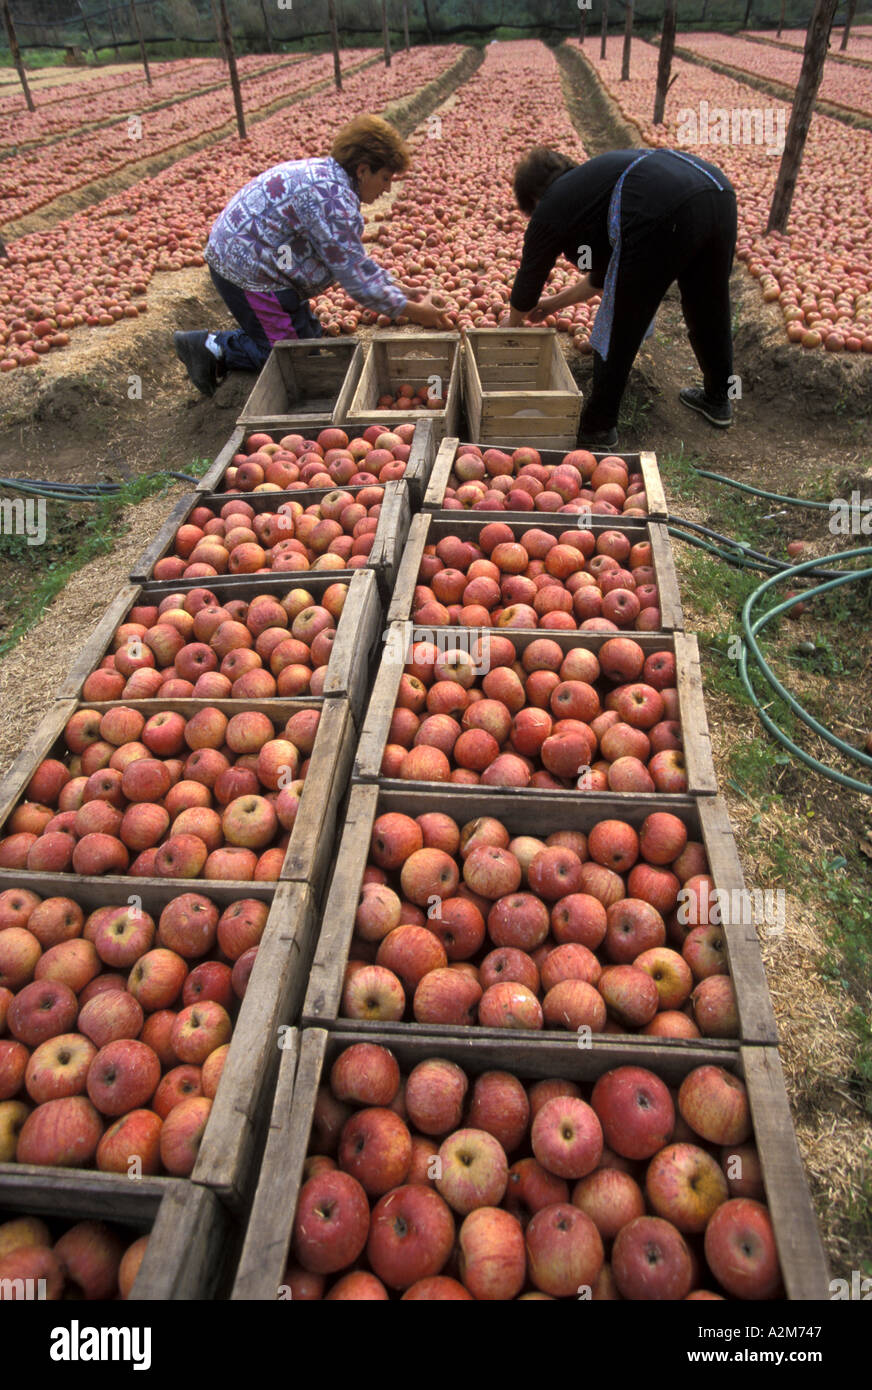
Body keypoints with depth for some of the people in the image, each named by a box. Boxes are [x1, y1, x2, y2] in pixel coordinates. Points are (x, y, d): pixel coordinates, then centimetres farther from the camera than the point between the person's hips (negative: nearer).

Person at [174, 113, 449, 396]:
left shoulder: (323, 174, 11)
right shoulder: (333, 198, -23)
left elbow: (356, 261, 16)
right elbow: (356, 278, -22)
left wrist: (402, 292, 12)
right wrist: (414, 311, -14)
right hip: (249, 273, -11)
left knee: (310, 334, 20)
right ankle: (214, 348, -4)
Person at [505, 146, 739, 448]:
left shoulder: (550, 208, 16)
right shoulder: (589, 182, 38)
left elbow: (529, 278, 27)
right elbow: (604, 272, 46)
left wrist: (513, 321, 46)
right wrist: (556, 302, 57)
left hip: (665, 216, -8)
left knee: (618, 331, 7)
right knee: (709, 312, 24)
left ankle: (598, 426, 19)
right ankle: (718, 400, 44)